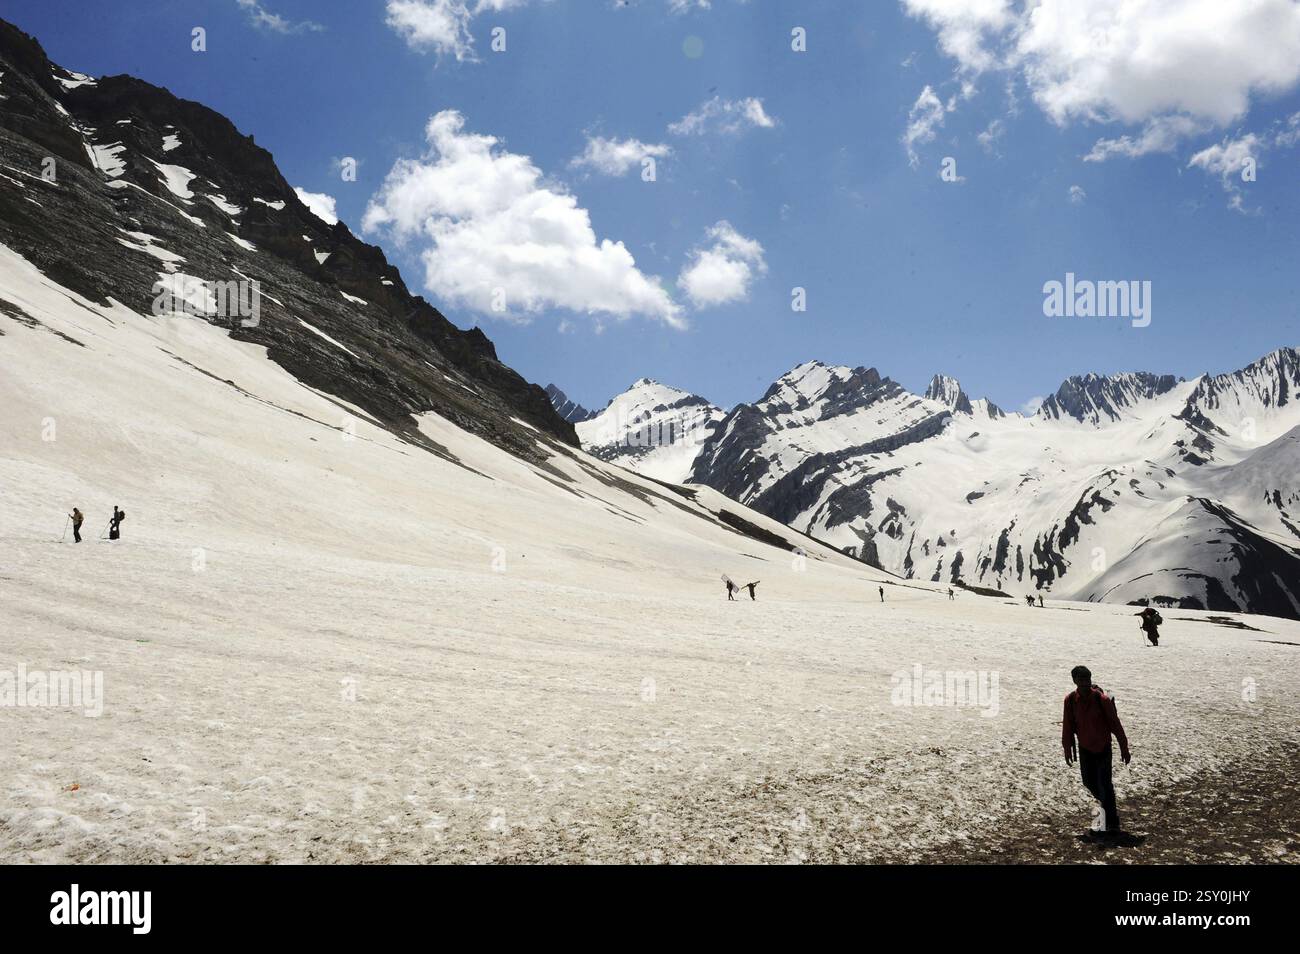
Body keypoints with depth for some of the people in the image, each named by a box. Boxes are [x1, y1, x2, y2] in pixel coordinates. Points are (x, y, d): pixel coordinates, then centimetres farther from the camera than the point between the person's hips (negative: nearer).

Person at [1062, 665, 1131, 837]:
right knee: (1089, 782, 10)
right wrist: (1067, 750, 6)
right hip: (1085, 748, 4)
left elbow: (1115, 724, -11)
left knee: (1104, 784, -9)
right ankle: (1107, 805, 40)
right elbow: (1067, 726, 3)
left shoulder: (1102, 699, -17)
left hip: (1103, 747, -4)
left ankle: (1112, 823, -1)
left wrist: (1124, 748, -9)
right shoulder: (1070, 700, -8)